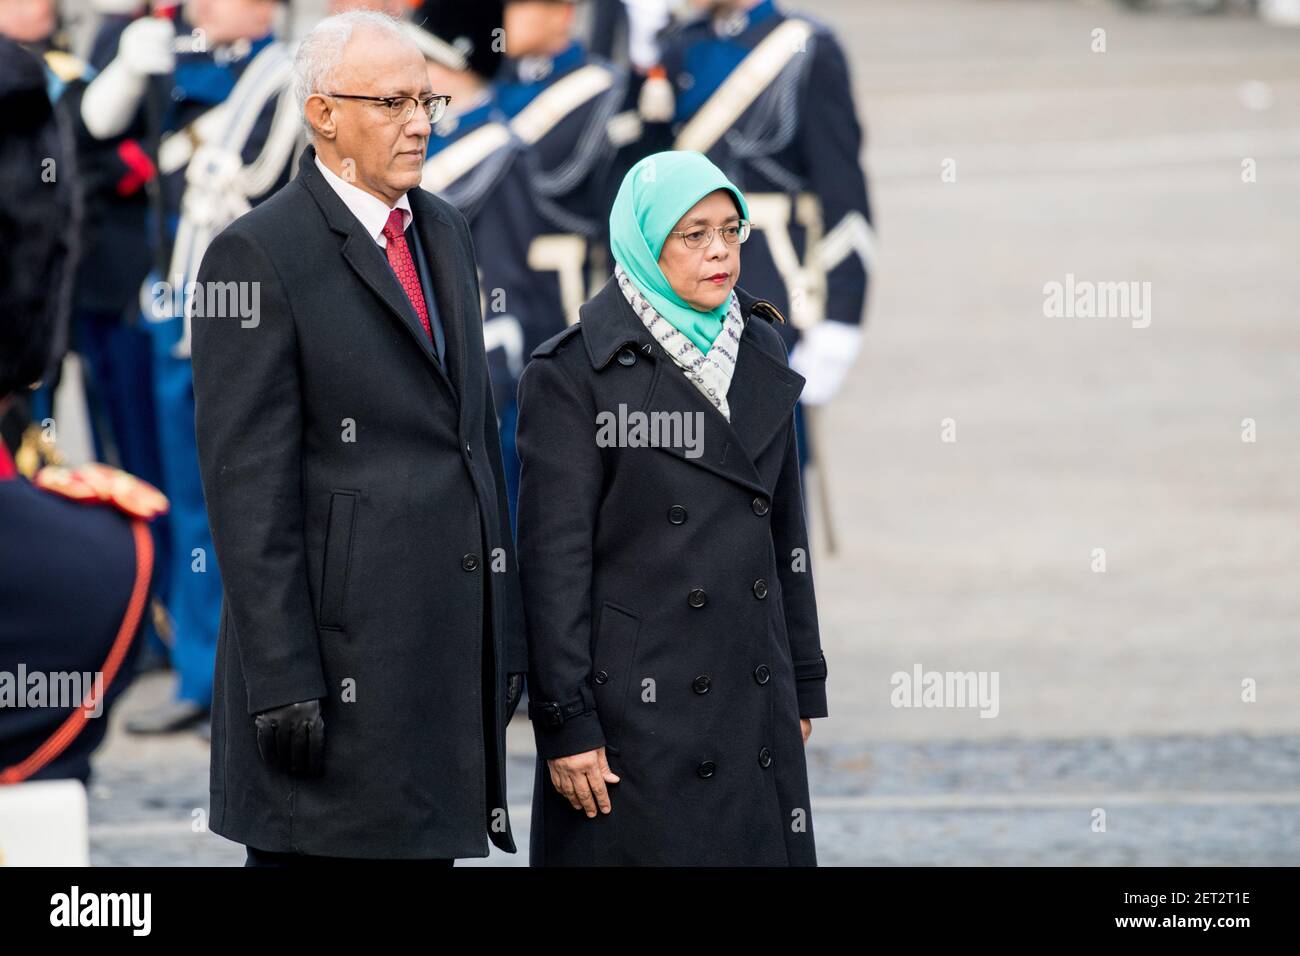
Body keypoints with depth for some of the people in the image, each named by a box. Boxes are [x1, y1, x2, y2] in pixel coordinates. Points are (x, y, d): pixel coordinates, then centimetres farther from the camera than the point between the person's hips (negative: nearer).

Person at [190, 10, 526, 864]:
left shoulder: (443, 232, 15)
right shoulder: (259, 256, -9)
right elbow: (249, 493, -13)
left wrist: (507, 631, 17)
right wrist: (282, 685, -18)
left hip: (454, 649, 7)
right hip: (340, 650, -7)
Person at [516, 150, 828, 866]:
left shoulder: (757, 353, 11)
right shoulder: (575, 374, -8)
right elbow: (553, 558, -10)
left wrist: (803, 685, 15)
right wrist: (567, 723, -13)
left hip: (752, 701, 6)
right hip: (635, 710, -6)